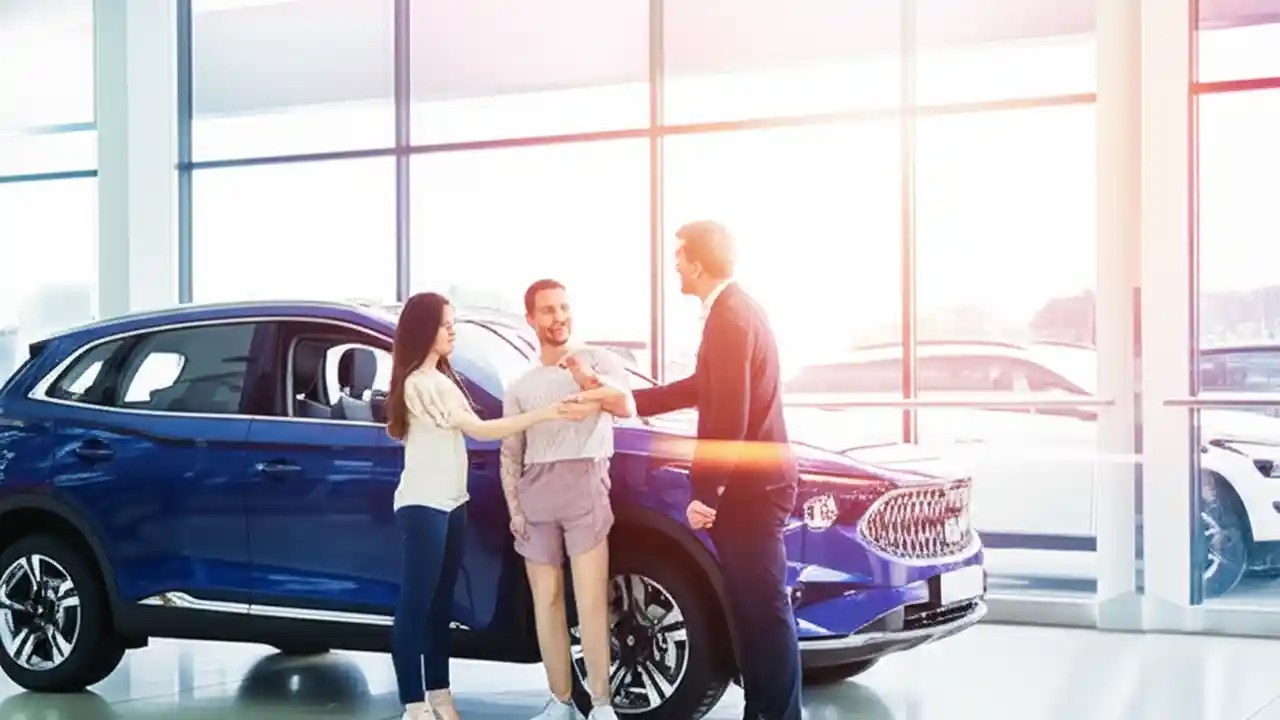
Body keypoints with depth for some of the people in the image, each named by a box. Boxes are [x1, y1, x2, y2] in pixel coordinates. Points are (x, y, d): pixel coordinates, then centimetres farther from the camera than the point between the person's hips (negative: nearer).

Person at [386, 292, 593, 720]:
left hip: (450, 503, 10)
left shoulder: (439, 377, 18)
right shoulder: (419, 382, -16)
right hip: (423, 506, -10)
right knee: (415, 604, -6)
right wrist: (543, 414, -21)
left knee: (440, 602, 11)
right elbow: (480, 430, -19)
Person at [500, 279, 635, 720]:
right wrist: (514, 508, 4)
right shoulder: (521, 386, 18)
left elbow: (626, 407, -11)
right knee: (546, 601, 5)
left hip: (584, 483, -4)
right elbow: (510, 454, 17)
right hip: (536, 490, 4)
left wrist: (589, 381, -30)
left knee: (591, 601, -10)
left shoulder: (598, 361, 8)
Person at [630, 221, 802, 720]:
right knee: (751, 607, 15)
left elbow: (729, 418, -23)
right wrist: (633, 401, 24)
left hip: (751, 486, -10)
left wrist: (705, 493, -18)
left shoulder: (729, 318, -19)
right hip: (748, 483, 10)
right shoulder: (733, 309, 14)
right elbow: (704, 388, 24)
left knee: (766, 610, -4)